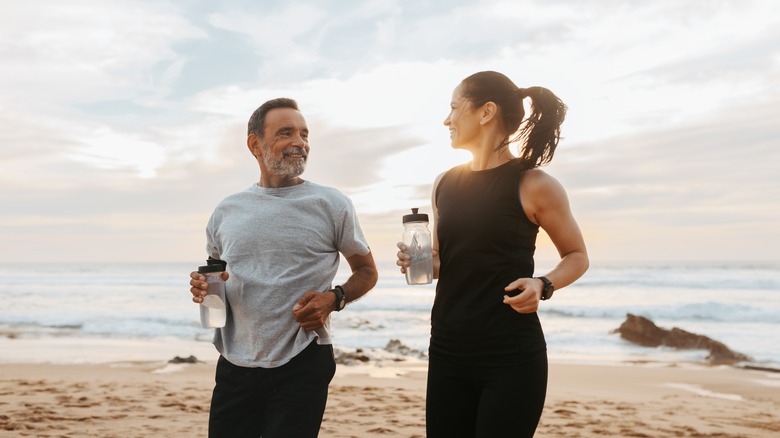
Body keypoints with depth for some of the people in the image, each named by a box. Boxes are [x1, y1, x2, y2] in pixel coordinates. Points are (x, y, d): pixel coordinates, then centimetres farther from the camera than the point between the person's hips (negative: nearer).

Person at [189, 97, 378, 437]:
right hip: (235, 367, 3)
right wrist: (202, 288, -4)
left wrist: (334, 298, -13)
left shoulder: (332, 205, -2)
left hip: (302, 367, -3)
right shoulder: (226, 211, 7)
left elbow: (367, 271, 7)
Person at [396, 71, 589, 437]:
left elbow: (577, 256, 2)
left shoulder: (533, 184, -8)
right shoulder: (444, 184, 7)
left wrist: (543, 285, -18)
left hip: (511, 356, -5)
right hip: (447, 352, 5)